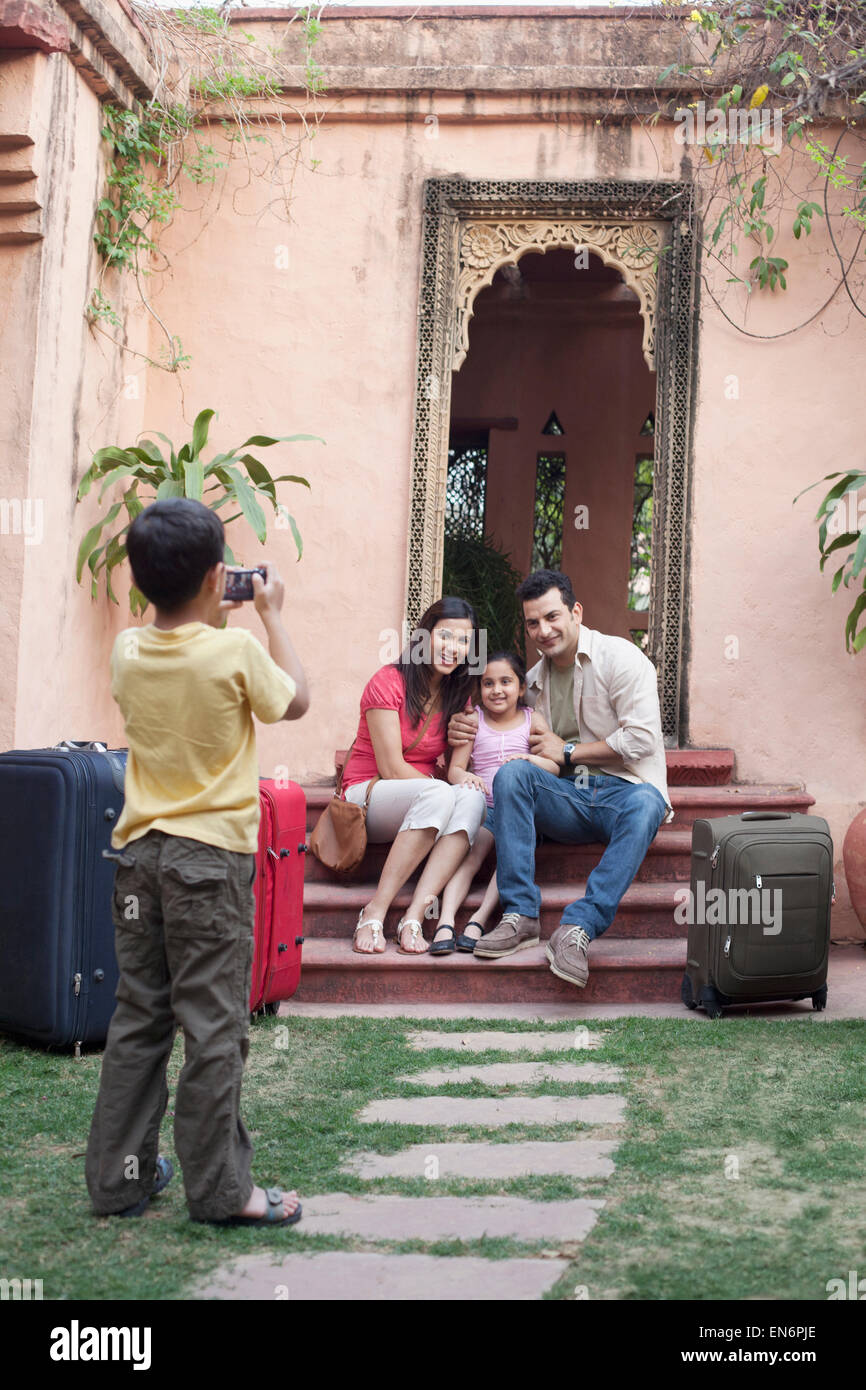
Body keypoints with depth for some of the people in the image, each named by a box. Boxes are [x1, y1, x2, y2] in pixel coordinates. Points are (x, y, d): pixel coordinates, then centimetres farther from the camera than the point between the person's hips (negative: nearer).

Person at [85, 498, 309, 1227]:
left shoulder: (128, 651, 1)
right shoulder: (237, 651, -14)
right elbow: (296, 700, 4)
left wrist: (209, 619, 20)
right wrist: (271, 613, 10)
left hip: (139, 855, 5)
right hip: (213, 856, -5)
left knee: (137, 1019, 13)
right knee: (214, 1026, 2)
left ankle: (119, 1174, 22)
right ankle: (220, 1189, 9)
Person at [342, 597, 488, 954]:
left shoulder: (458, 695, 10)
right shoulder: (389, 681, -9)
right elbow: (391, 768, -14)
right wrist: (442, 791, -18)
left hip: (421, 798, 5)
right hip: (367, 797, -5)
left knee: (473, 797, -28)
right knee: (439, 794, -35)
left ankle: (414, 915, -38)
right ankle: (375, 912, -33)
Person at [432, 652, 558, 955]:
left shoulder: (532, 720, 9)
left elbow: (557, 765, 0)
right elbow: (455, 768, 2)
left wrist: (529, 759, -22)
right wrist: (465, 777, -23)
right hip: (483, 808, 0)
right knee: (468, 852, -27)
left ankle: (479, 919, -32)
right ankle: (446, 922, -39)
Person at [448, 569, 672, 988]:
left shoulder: (619, 657, -2)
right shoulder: (534, 681, 17)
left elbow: (641, 739, -11)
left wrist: (568, 750, -6)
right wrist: (472, 734, 8)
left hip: (625, 788, -4)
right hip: (568, 800, 5)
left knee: (643, 805, -40)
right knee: (511, 772, -25)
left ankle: (578, 929, -45)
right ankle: (520, 916, -29)